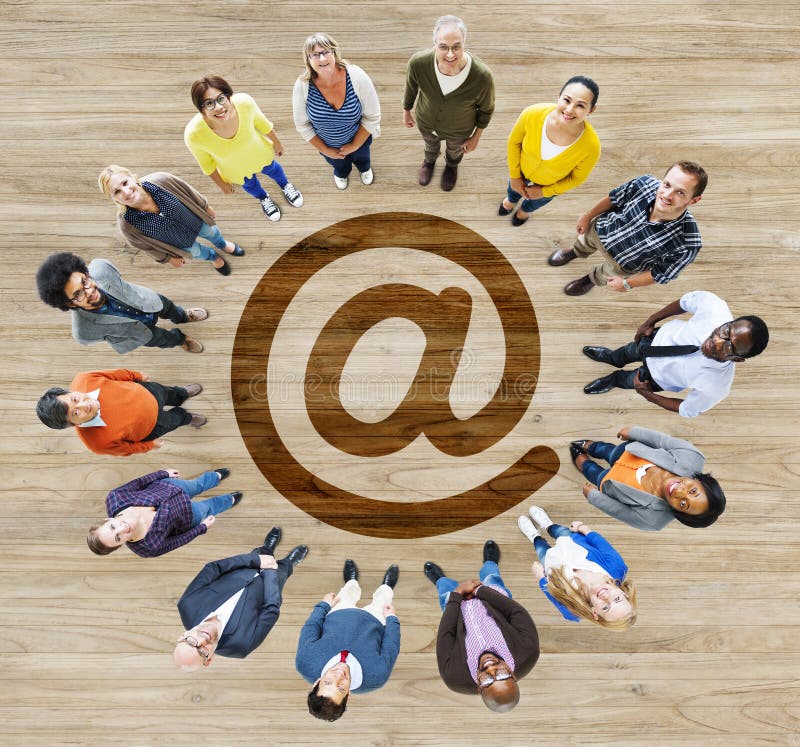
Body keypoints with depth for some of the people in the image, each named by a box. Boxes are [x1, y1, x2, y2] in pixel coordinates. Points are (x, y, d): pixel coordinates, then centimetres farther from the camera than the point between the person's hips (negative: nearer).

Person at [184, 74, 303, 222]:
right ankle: (263, 198, 69)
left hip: (259, 152, 1)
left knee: (272, 169, 33)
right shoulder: (193, 134, -41)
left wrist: (276, 142, 1)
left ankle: (285, 185, 70)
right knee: (249, 183, 32)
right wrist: (221, 183, -4)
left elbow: (262, 123, -16)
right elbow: (206, 163, -20)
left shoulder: (244, 102, -39)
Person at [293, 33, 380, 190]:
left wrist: (354, 145, -17)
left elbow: (372, 117, -22)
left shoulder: (357, 77, -33)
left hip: (359, 138, -1)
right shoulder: (302, 86, -30)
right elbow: (302, 124, -15)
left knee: (361, 156, 35)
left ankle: (364, 168, 74)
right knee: (338, 163, 35)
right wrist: (324, 149, -10)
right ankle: (341, 173, 74)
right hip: (327, 144, 1)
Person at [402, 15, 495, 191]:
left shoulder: (482, 76, -38)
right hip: (426, 122, 1)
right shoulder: (418, 63, -36)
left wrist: (476, 137, -3)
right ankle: (430, 160, 75)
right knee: (431, 145, 36)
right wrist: (406, 111, 6)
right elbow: (411, 87, -12)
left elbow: (486, 108, -17)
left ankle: (452, 165, 73)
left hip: (459, 129, -1)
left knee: (455, 150, 35)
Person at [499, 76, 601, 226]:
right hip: (522, 171, 1)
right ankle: (512, 200, 75)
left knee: (535, 202, 34)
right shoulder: (532, 114, -37)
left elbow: (577, 178, -19)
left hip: (550, 185, 0)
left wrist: (544, 192, -12)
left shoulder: (591, 146, -38)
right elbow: (514, 141, -16)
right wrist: (514, 176, -8)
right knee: (514, 189, 36)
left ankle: (526, 209, 73)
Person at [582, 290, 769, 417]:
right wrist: (650, 321, -7)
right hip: (662, 335, 2)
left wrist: (648, 395, -16)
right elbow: (686, 300, -16)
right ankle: (611, 357, 73)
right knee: (629, 351, 34)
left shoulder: (714, 388, -44)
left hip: (660, 377, -2)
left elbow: (687, 410, -21)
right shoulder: (714, 306, -41)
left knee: (629, 381, 29)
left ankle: (614, 380, 69)